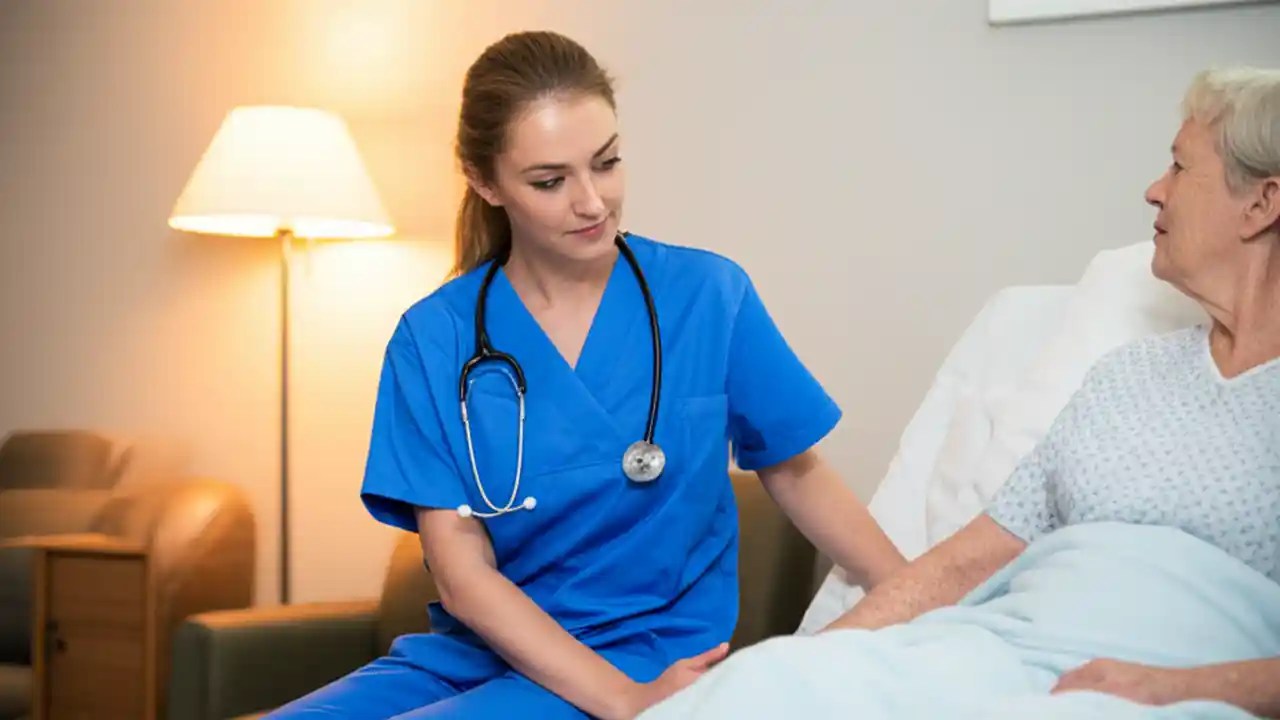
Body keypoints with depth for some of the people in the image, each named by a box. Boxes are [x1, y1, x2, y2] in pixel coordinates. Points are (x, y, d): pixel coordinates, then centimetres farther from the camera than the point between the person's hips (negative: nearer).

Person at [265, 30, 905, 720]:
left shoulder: (709, 295, -2)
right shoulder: (434, 337, -2)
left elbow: (797, 474, 10)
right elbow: (462, 571, -7)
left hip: (647, 656, -2)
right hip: (470, 653, 3)